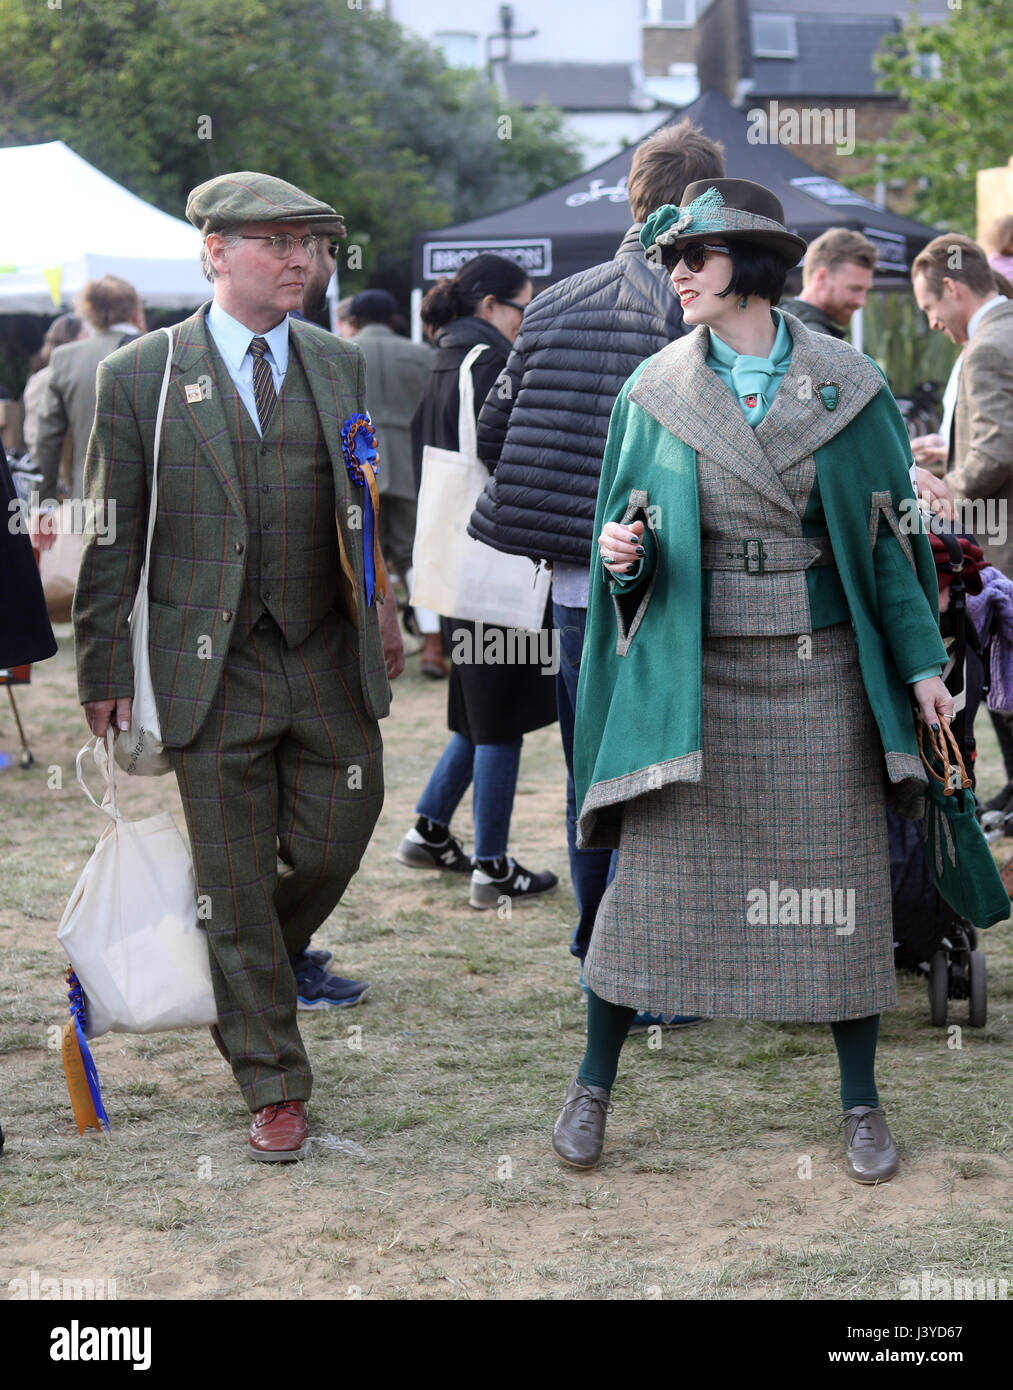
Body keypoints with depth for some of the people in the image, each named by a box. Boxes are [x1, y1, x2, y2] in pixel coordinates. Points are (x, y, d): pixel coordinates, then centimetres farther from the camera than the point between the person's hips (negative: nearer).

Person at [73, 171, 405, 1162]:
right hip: (213, 671, -3)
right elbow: (112, 538, -1)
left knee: (331, 847, 6)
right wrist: (104, 672, -2)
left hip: (331, 663, 3)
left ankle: (265, 964, 40)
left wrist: (381, 614, 14)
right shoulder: (140, 376, -3)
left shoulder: (341, 365, 9)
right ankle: (273, 1088, 15)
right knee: (235, 884, 3)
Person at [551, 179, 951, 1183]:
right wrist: (625, 550, -12)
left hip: (820, 675, 0)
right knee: (653, 871, 0)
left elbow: (889, 534, 4)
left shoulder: (848, 387, 1)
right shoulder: (654, 392, 3)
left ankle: (860, 1100, 18)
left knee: (838, 880, 3)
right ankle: (593, 1084, 16)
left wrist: (920, 660, -1)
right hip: (691, 671, 0)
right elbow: (631, 520, 11)